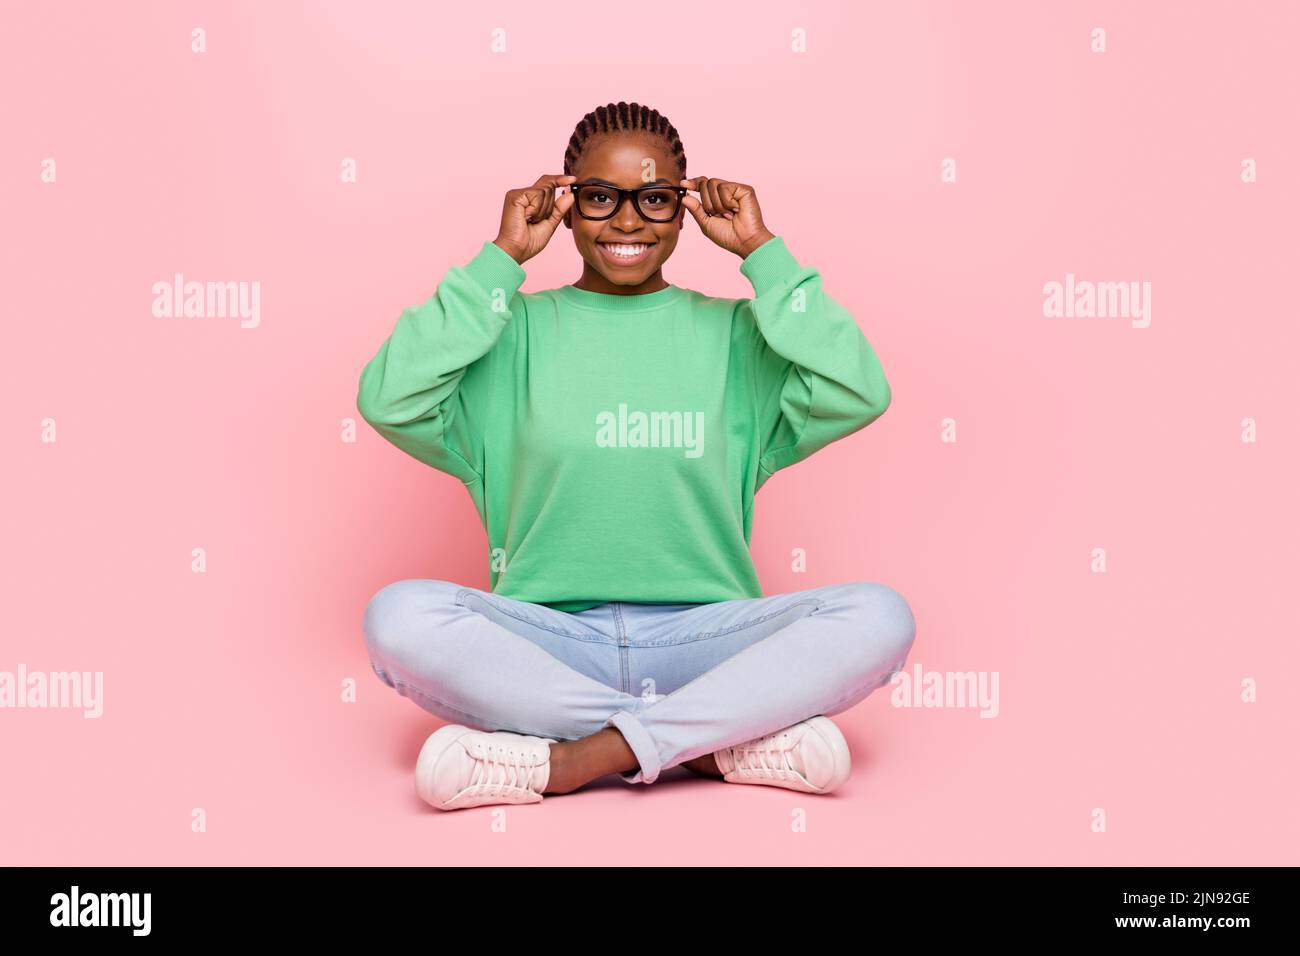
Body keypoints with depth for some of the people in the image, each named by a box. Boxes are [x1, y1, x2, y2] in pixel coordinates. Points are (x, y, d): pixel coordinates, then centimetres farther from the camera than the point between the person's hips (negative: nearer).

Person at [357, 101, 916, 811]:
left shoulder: (733, 333, 11)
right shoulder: (519, 332, 10)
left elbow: (857, 394, -7)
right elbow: (389, 400, -8)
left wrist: (762, 252, -1)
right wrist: (500, 260, -3)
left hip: (701, 638, 1)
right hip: (548, 639, 0)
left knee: (878, 616, -25)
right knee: (400, 616, -30)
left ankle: (572, 761, -26)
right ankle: (720, 743, -24)